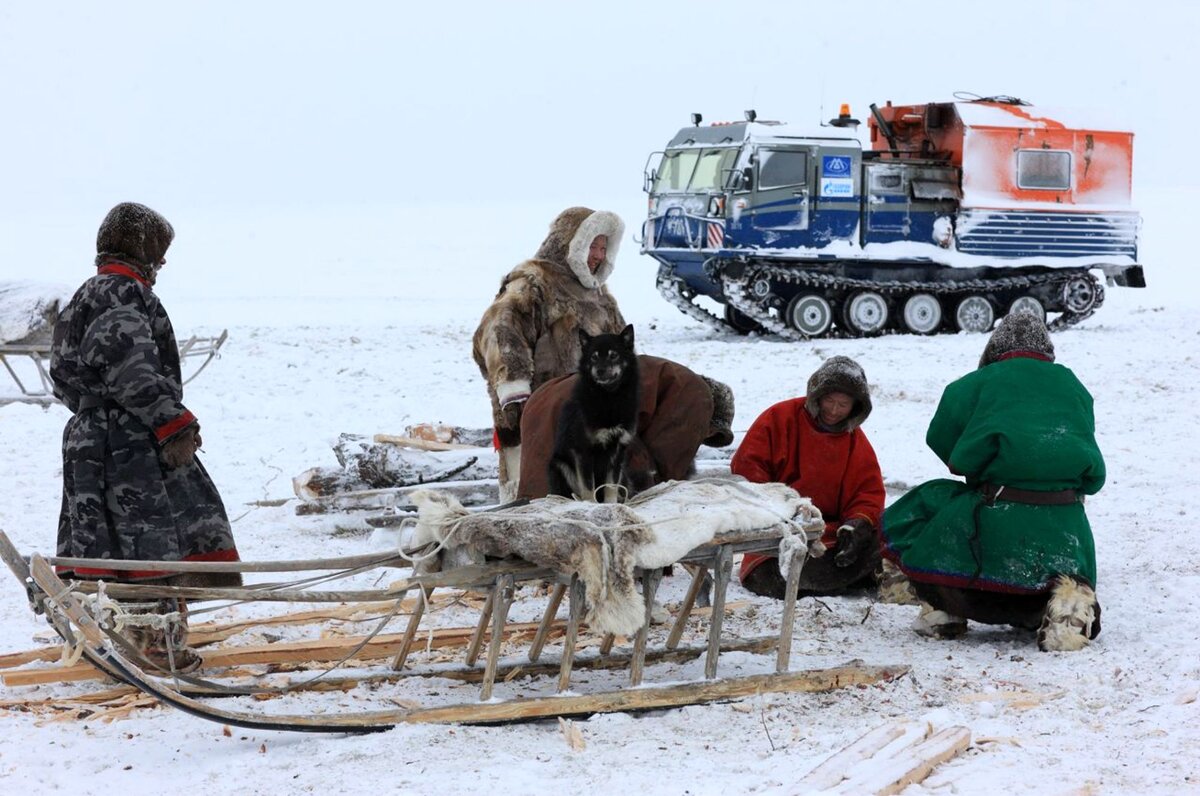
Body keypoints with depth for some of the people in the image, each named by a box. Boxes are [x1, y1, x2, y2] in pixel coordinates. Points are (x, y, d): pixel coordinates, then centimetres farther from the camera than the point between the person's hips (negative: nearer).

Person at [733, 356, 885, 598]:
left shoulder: (857, 442, 12)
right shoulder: (779, 418, 1)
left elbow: (869, 494, 8)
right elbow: (746, 469, -2)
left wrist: (857, 525, -13)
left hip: (829, 530, 4)